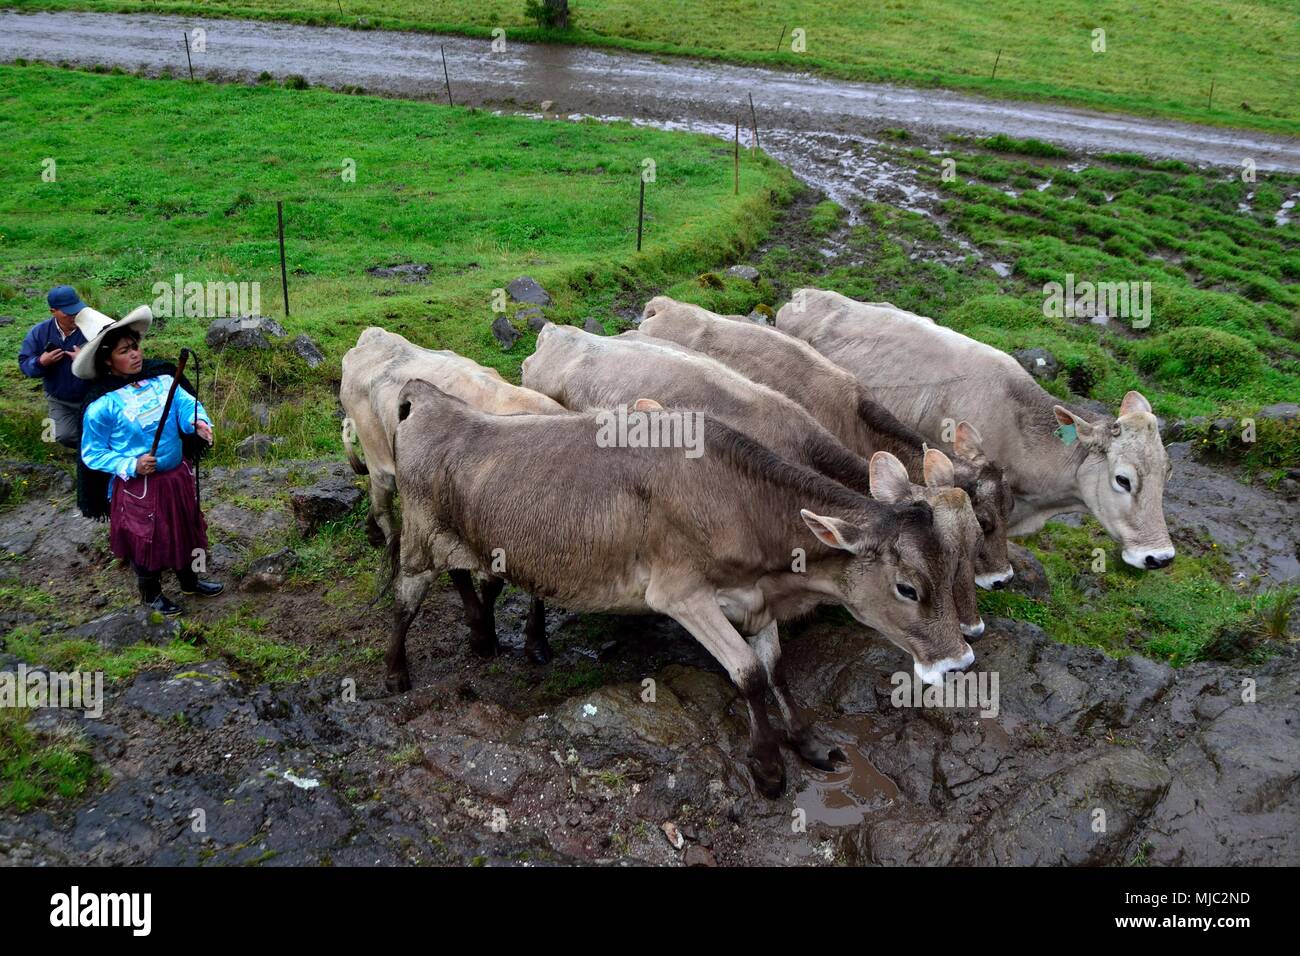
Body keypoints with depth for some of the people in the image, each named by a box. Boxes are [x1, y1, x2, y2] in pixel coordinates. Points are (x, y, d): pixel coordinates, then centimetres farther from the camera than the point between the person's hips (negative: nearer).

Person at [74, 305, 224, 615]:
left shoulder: (161, 378, -7)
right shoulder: (102, 404, -20)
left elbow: (186, 403, -12)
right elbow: (92, 453, -12)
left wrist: (198, 422, -34)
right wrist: (131, 466, -24)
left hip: (178, 475, 5)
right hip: (138, 486, -5)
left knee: (185, 529, 23)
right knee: (146, 539, 14)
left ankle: (190, 581, 48)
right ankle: (150, 593, 40)